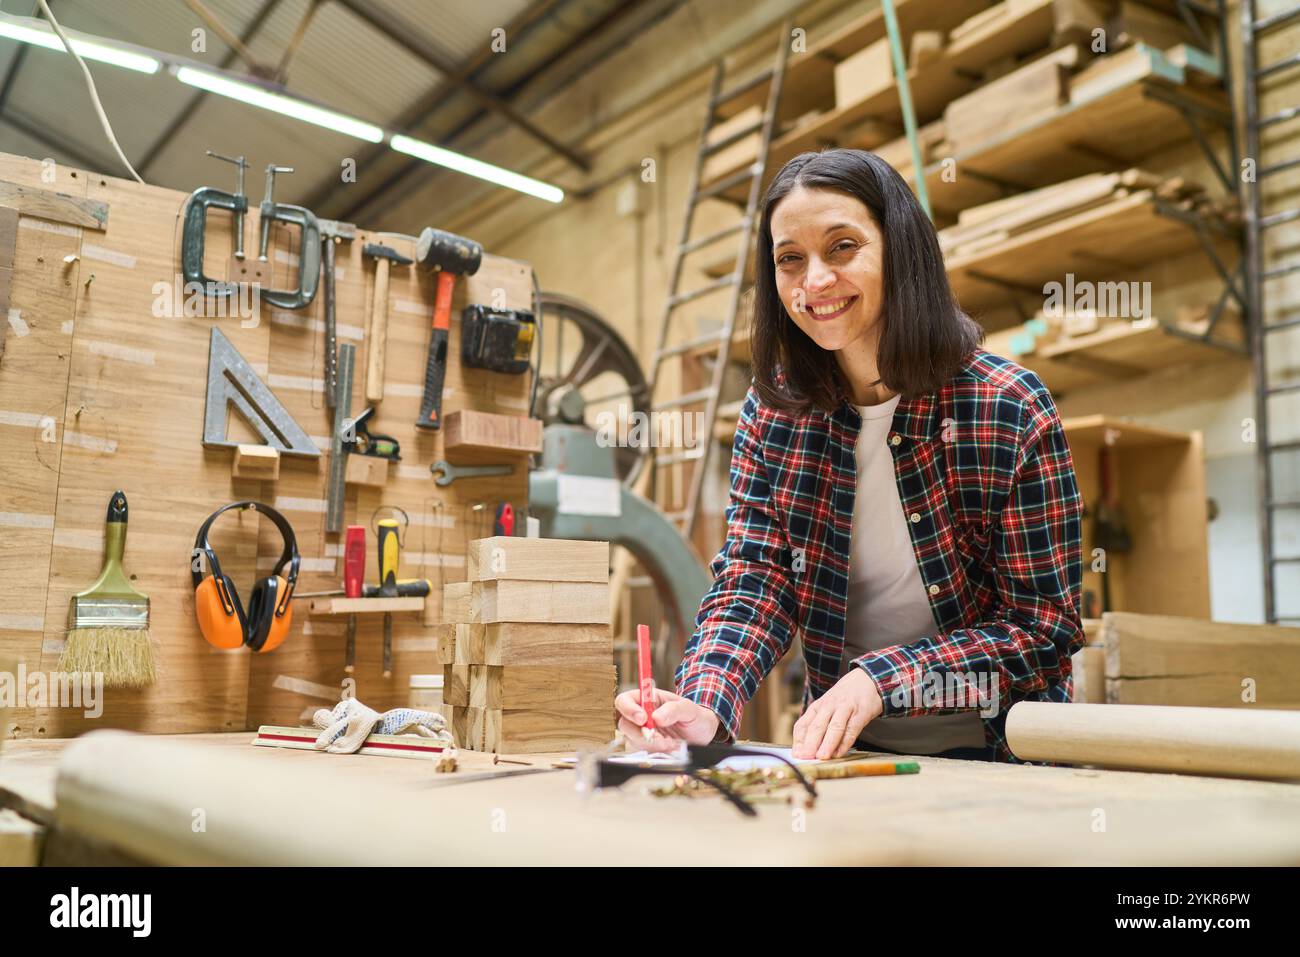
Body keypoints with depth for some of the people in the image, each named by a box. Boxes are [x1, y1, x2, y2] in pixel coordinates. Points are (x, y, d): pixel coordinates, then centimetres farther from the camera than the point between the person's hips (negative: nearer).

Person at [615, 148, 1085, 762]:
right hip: (842, 755, 4)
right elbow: (752, 583, -6)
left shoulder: (1010, 411, -12)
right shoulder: (773, 408, -1)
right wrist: (704, 705, -25)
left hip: (993, 755, -3)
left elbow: (1045, 627, -10)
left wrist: (879, 680, -23)